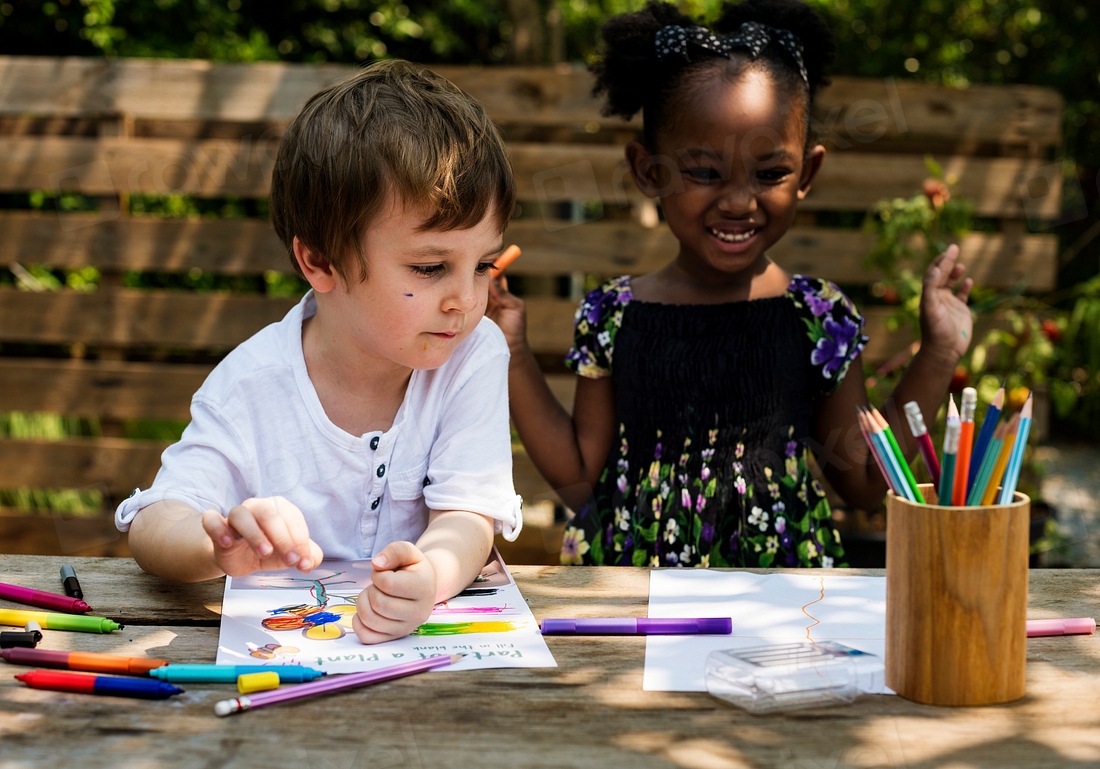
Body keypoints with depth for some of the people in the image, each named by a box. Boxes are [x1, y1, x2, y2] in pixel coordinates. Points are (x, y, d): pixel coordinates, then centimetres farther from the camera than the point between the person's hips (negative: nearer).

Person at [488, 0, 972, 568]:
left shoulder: (820, 319, -2)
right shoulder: (612, 317, -1)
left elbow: (864, 483, 7)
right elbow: (580, 480, 7)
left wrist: (937, 356, 2)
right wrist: (514, 354, 0)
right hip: (633, 587, -2)